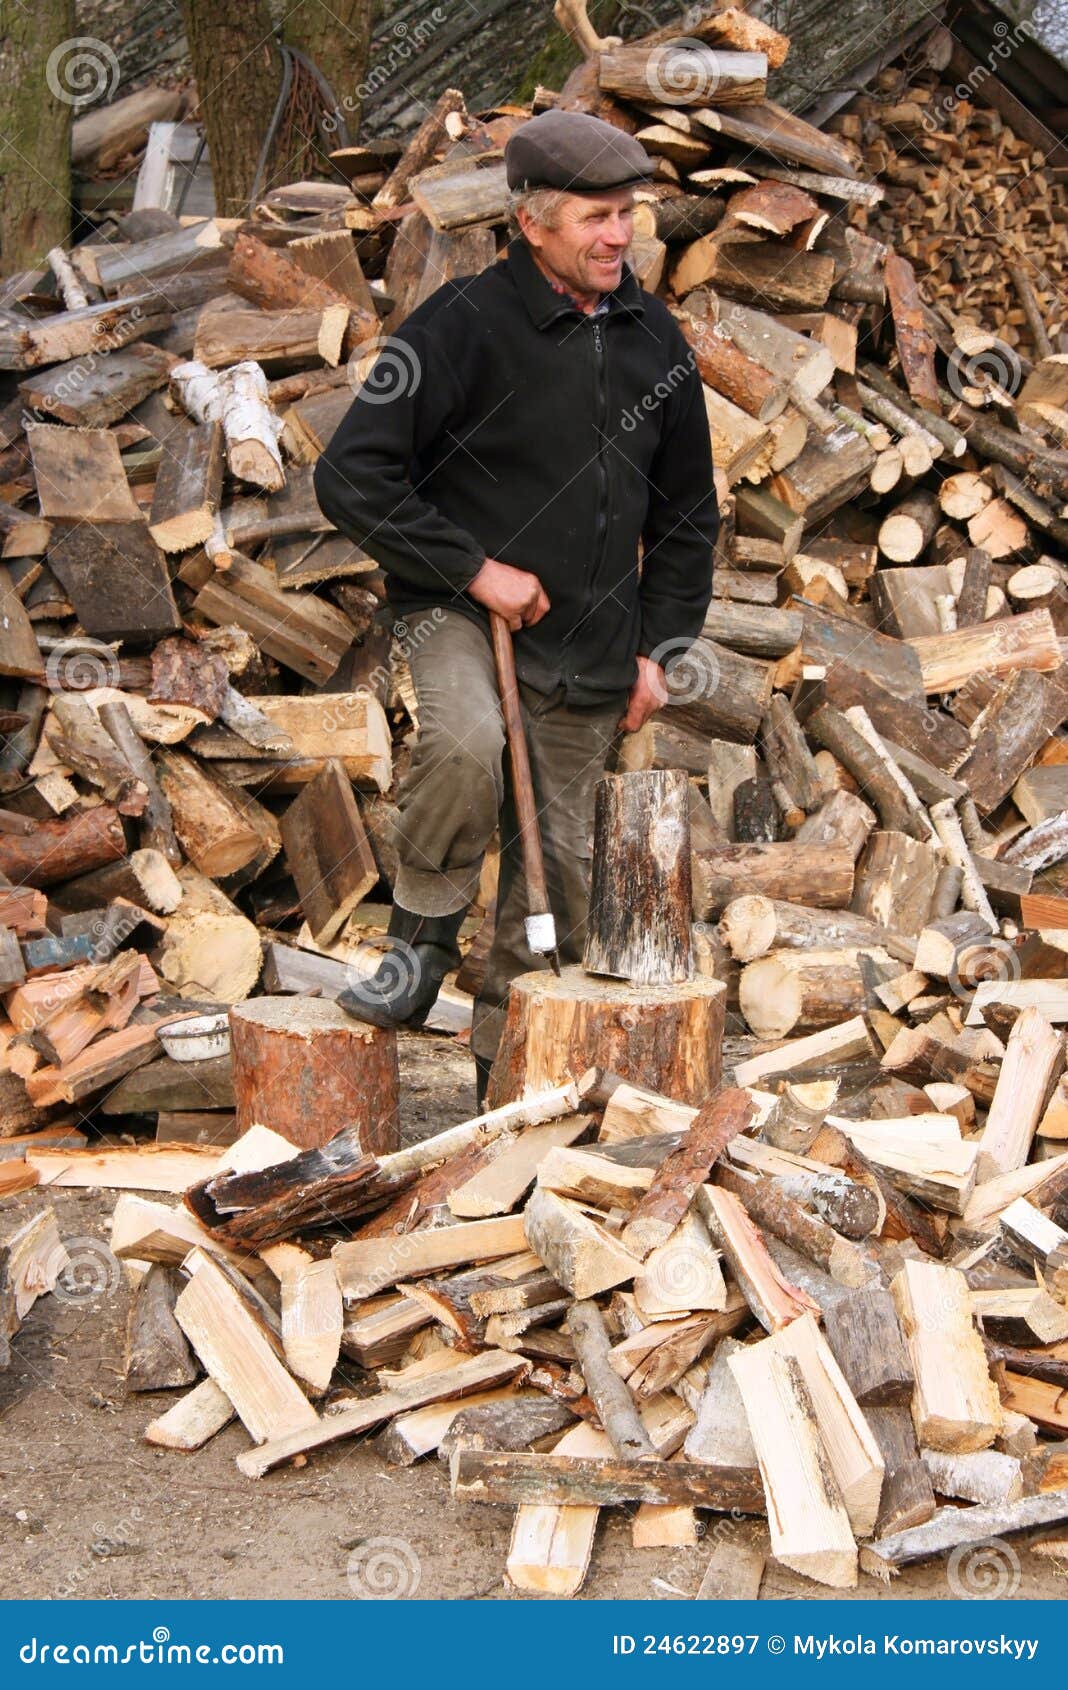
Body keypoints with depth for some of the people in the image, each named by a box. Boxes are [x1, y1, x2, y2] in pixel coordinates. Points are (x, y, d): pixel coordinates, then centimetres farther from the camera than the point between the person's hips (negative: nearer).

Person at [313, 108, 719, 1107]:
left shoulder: (655, 341, 8)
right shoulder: (463, 324, -10)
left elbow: (688, 513, 17)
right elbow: (350, 477, -14)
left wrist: (659, 646, 9)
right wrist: (474, 568, -16)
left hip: (588, 652, 5)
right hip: (459, 614, -5)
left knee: (556, 858, 8)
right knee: (467, 744, -36)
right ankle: (420, 943, -11)